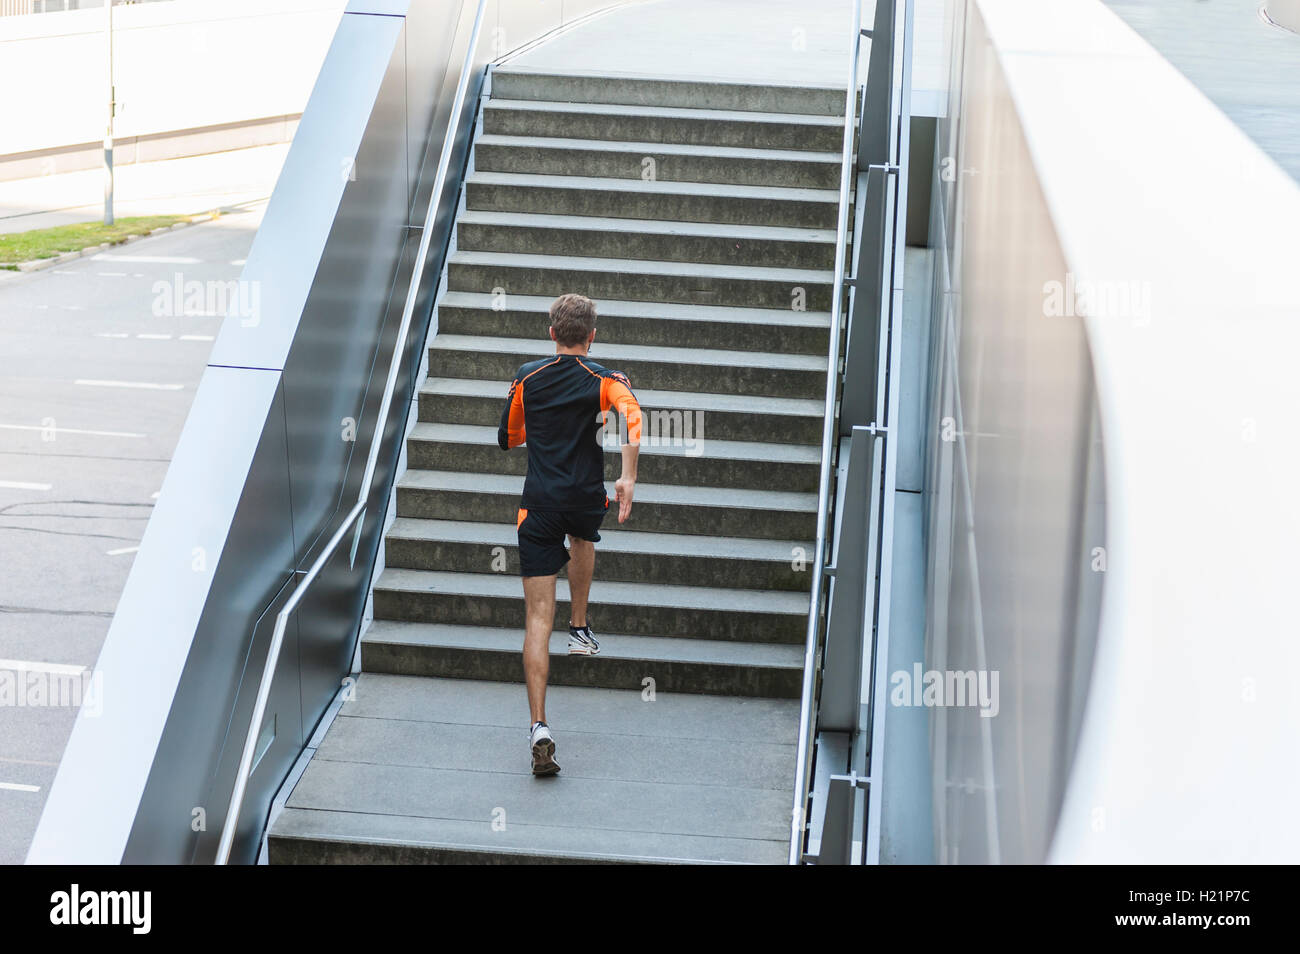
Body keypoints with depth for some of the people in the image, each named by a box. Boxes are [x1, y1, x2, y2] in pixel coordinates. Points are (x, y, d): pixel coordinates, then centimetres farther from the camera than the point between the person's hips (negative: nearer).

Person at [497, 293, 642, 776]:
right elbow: (632, 414, -22)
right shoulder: (604, 381, -1)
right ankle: (579, 629, 49)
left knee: (538, 616, -4)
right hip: (587, 499, 0)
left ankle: (539, 725, -14)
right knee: (583, 539, 40)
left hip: (538, 504, 0)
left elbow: (508, 438, 17)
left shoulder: (527, 378, 7)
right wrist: (628, 478, -26)